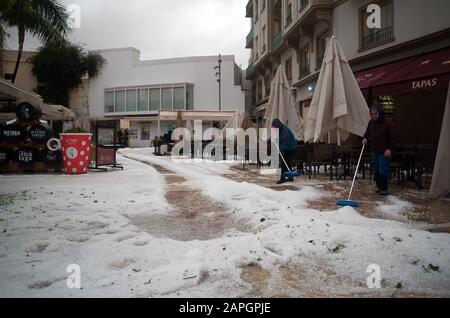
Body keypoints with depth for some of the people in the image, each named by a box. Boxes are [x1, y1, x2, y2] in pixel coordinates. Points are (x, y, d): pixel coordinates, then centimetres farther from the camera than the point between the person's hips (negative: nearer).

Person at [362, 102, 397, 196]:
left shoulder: (388, 123, -12)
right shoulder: (371, 122, 7)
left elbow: (392, 138, -9)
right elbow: (367, 133, 21)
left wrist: (389, 149, -16)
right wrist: (365, 139, -1)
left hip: (385, 153, -7)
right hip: (375, 152, 7)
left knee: (383, 171, -7)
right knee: (376, 171, 12)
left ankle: (385, 189, 5)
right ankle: (379, 187, 25)